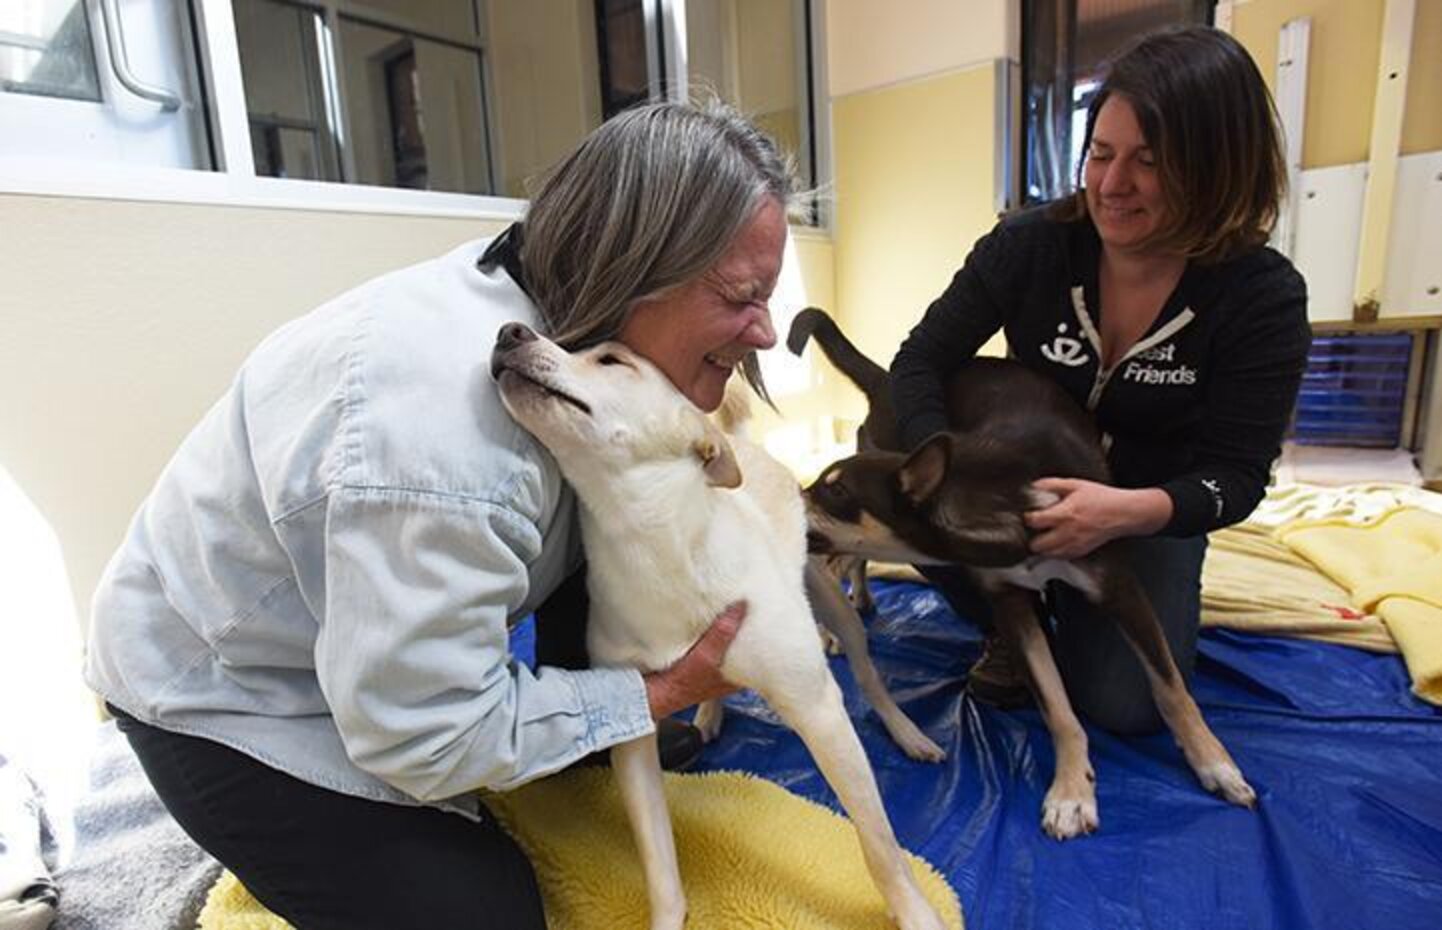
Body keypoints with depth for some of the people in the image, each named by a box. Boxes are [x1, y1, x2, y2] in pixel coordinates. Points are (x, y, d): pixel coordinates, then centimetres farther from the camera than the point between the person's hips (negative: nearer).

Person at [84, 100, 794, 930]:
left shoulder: (558, 300, -13)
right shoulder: (445, 434, -40)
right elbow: (424, 737, -29)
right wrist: (664, 691, -22)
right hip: (224, 691, -7)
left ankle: (588, 757, 16)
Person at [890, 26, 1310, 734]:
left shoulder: (1262, 296, -17)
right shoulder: (1028, 244, -17)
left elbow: (1236, 476, -19)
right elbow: (919, 362, -18)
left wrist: (1130, 511, -42)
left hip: (1151, 516, 0)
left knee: (1123, 707, -16)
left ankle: (1068, 605, 19)